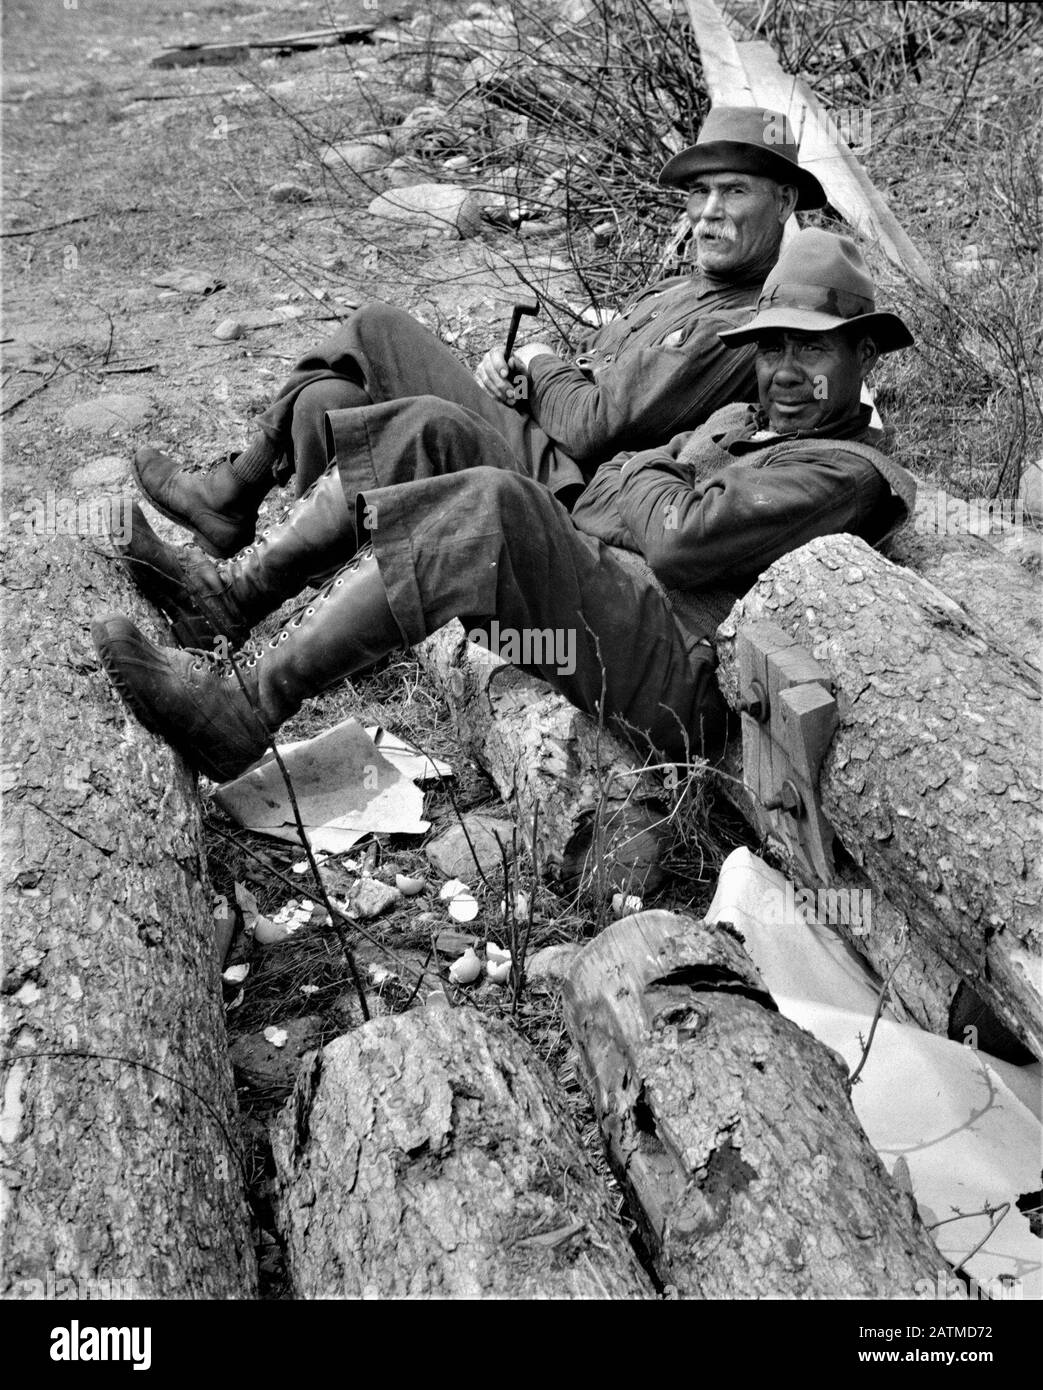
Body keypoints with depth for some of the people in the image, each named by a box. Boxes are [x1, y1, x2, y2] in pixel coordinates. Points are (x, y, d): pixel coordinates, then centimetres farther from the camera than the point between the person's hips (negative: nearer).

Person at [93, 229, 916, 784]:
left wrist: (647, 476, 3)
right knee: (433, 437, 2)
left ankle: (240, 711, -28)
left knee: (492, 506, -33)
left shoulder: (847, 472, -1)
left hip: (673, 688, -9)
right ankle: (234, 592, 2)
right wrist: (664, 467, 3)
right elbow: (596, 504, 21)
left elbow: (682, 542, -15)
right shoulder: (744, 422, 27)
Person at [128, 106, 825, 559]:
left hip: (555, 477, -9)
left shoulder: (748, 328, -15)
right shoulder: (683, 288, 17)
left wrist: (541, 364, -3)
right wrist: (509, 367, 0)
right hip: (535, 432, 9)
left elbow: (594, 429, -22)